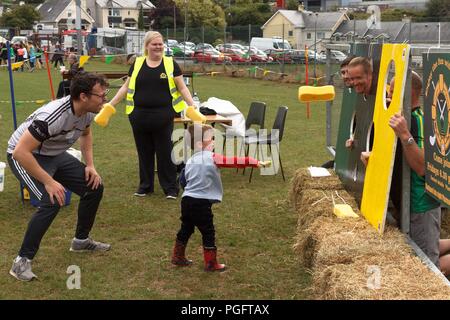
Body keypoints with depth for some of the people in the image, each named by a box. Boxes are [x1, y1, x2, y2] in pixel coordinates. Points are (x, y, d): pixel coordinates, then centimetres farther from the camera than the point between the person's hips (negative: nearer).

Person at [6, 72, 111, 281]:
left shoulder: (88, 111, -11)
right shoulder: (53, 116, -36)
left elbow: (85, 133, 15)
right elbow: (20, 152, -37)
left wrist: (90, 165, 4)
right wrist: (49, 182, -34)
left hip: (55, 155, 8)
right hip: (25, 157, -8)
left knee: (94, 187, 4)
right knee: (52, 202, -28)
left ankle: (81, 240, 25)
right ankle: (22, 261, -14)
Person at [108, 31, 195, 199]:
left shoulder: (170, 63, 2)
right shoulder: (137, 64, 7)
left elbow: (182, 87, 2)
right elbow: (126, 87, 11)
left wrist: (193, 106, -9)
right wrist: (110, 104, 6)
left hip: (163, 117, -2)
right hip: (139, 116, 2)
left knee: (165, 152, 2)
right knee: (144, 152, 11)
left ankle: (170, 188, 11)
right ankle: (145, 185, 23)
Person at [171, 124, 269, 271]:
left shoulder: (190, 162, 11)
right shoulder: (212, 158, -11)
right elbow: (234, 161, -17)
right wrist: (255, 162, -17)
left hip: (187, 200, 8)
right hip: (201, 203, -7)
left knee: (186, 229, 21)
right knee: (208, 233, 4)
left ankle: (178, 257, 33)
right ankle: (211, 263, 11)